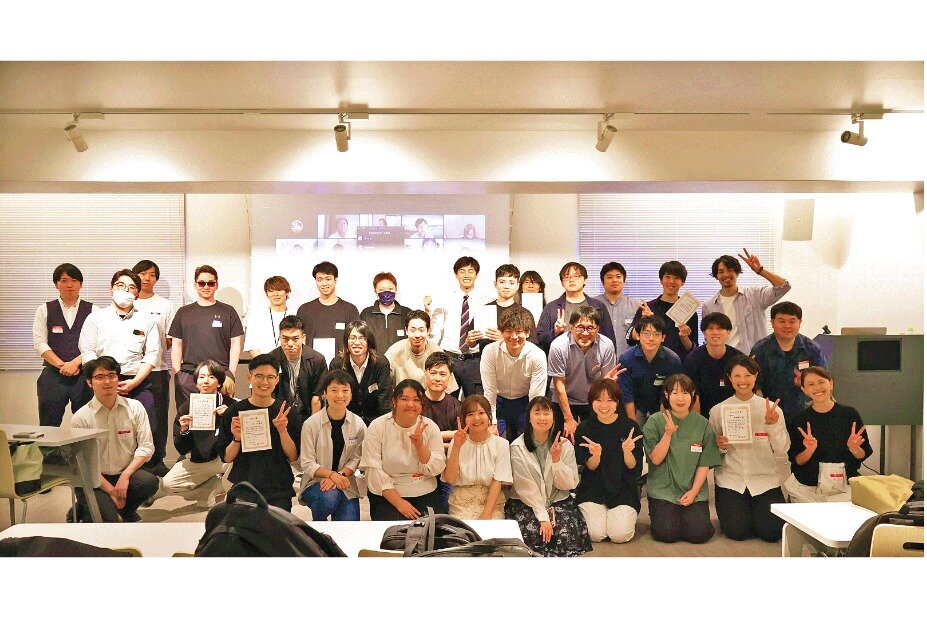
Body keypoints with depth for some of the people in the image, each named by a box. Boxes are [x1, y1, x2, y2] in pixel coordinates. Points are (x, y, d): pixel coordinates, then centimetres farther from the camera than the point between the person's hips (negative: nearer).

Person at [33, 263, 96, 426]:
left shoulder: (93, 311, 8)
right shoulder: (44, 310, 10)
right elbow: (39, 343, 2)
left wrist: (75, 363, -12)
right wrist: (62, 365, -8)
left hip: (84, 375, 0)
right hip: (53, 375, 1)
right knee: (49, 426, -2)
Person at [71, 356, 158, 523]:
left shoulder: (135, 408, 0)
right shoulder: (80, 418, -7)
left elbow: (146, 446, -3)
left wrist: (125, 475, -16)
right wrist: (110, 489, -14)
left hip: (126, 474, 2)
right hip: (94, 481, -2)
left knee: (150, 482, -30)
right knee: (107, 518, -26)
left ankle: (126, 512, 4)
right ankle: (82, 510, 12)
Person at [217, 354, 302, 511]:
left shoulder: (287, 412, 0)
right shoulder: (235, 411, 0)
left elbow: (294, 457, -3)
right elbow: (226, 458, 2)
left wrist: (282, 430, -16)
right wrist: (237, 439, -16)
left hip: (279, 490, 0)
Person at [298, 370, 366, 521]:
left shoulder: (358, 424, 0)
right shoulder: (311, 424, -9)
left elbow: (356, 459, -1)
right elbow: (307, 464, -8)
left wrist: (341, 474, -20)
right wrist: (332, 474, -23)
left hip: (345, 485, 2)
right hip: (315, 482, -2)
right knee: (329, 497, -35)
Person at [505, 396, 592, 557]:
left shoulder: (565, 445, 1)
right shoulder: (517, 448, -7)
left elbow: (569, 484, -3)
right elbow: (526, 487, -11)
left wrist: (557, 459, -18)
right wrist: (543, 517, -17)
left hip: (558, 501, 2)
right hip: (525, 503, -2)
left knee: (567, 532, -24)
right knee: (532, 532, -28)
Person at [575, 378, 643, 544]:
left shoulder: (631, 427, -6)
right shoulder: (584, 429, -4)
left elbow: (634, 467, -4)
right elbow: (590, 467, -3)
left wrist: (627, 451, -26)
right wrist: (596, 455, -26)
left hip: (623, 489, 0)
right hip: (592, 489, 1)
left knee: (620, 535, -18)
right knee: (595, 534, -18)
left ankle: (627, 515, 16)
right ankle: (599, 513, 16)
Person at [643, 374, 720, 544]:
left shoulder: (703, 424, 3)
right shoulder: (655, 422, -2)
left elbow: (704, 465, 2)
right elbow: (656, 459, -7)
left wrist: (693, 492, -10)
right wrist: (668, 433, -20)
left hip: (693, 491, 2)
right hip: (663, 490, -1)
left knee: (699, 534, -18)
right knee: (667, 533, -20)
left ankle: (692, 514, 14)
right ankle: (660, 513, 13)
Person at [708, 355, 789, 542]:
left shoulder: (771, 408, 2)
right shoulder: (717, 411, 2)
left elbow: (782, 450, -1)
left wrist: (772, 424, -16)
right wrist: (720, 446, -16)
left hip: (764, 479, 1)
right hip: (730, 479, 0)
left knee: (772, 532, -14)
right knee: (736, 531, -17)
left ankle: (757, 511, 19)